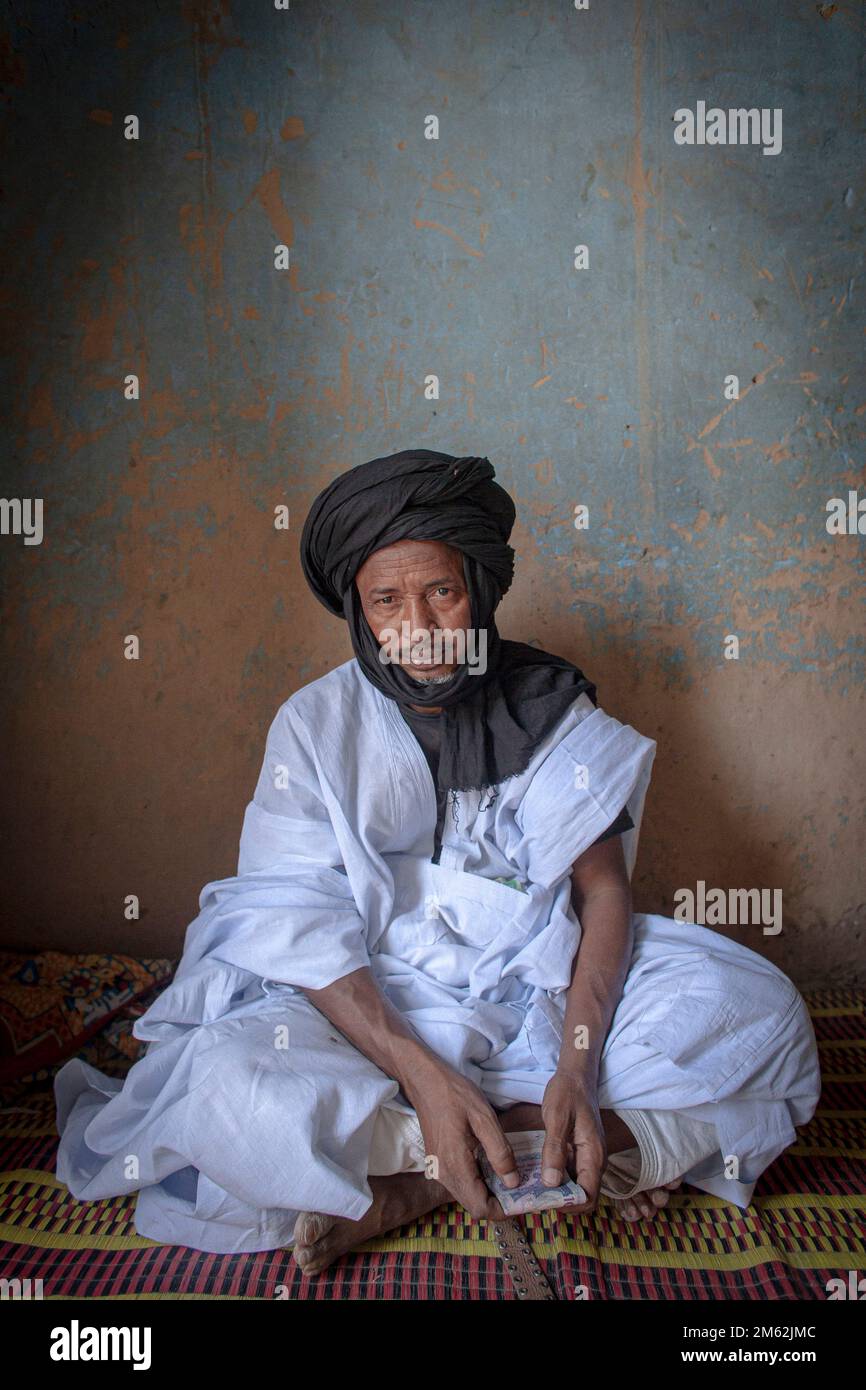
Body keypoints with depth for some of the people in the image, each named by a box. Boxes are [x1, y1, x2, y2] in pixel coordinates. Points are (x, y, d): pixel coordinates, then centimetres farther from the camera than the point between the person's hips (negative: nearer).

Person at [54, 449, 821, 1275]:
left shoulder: (550, 707, -2)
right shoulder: (315, 725, -6)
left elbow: (604, 888, -5)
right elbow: (303, 928, -13)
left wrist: (577, 1065, -22)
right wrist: (424, 1076, -28)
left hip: (544, 990, 2)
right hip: (374, 1010, -1)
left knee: (760, 1008, -20)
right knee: (231, 1082, -32)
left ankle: (406, 1186, -21)